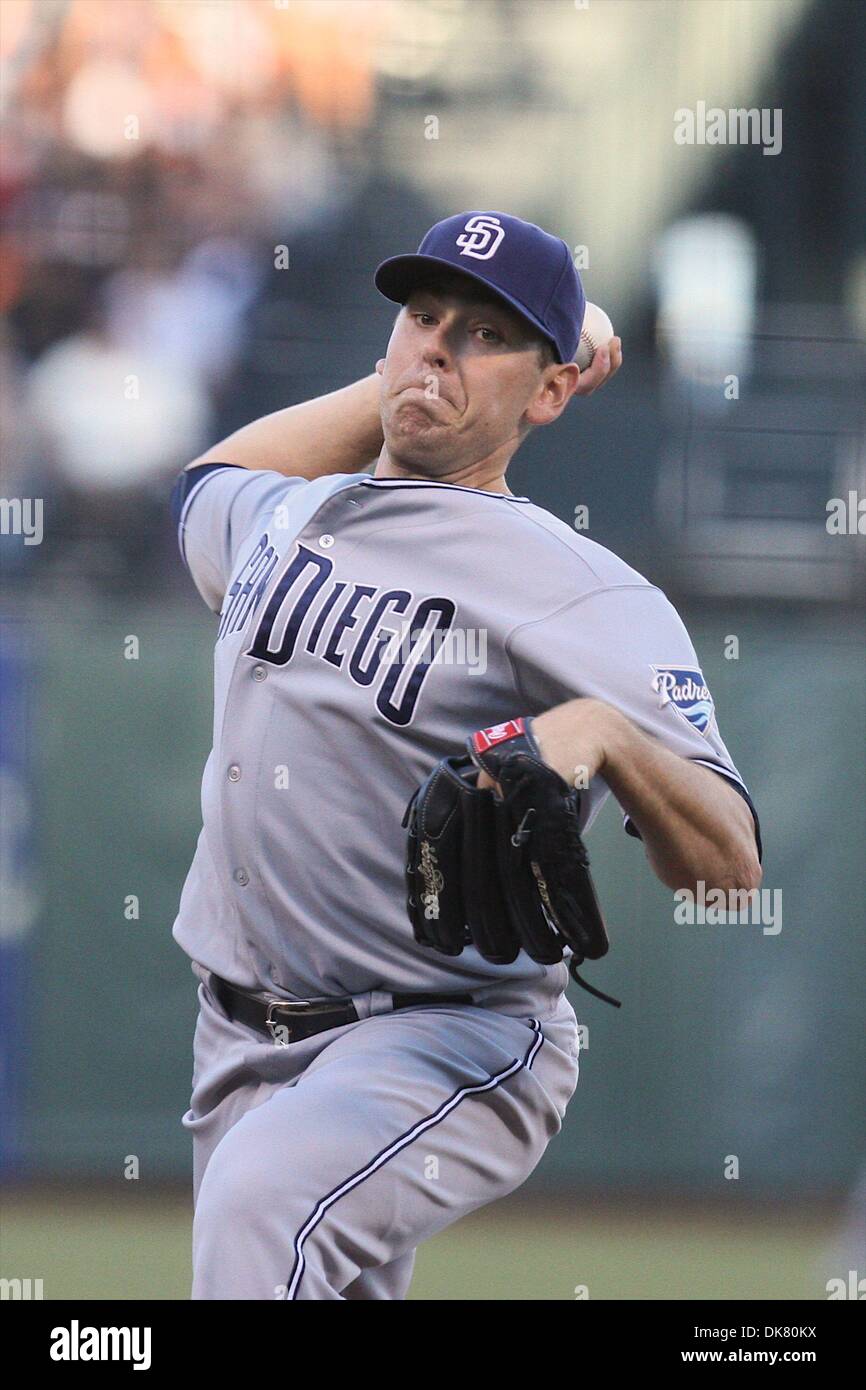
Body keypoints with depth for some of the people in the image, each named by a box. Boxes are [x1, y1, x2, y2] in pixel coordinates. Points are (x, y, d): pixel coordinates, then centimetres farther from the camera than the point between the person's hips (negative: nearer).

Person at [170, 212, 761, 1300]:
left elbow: (728, 873, -19)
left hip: (458, 1044, -7)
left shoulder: (588, 597, -10)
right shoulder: (279, 520, 11)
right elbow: (213, 479, 38)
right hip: (240, 1046, 7)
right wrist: (392, 390, 27)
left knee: (264, 1194, -35)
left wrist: (608, 733, -39)